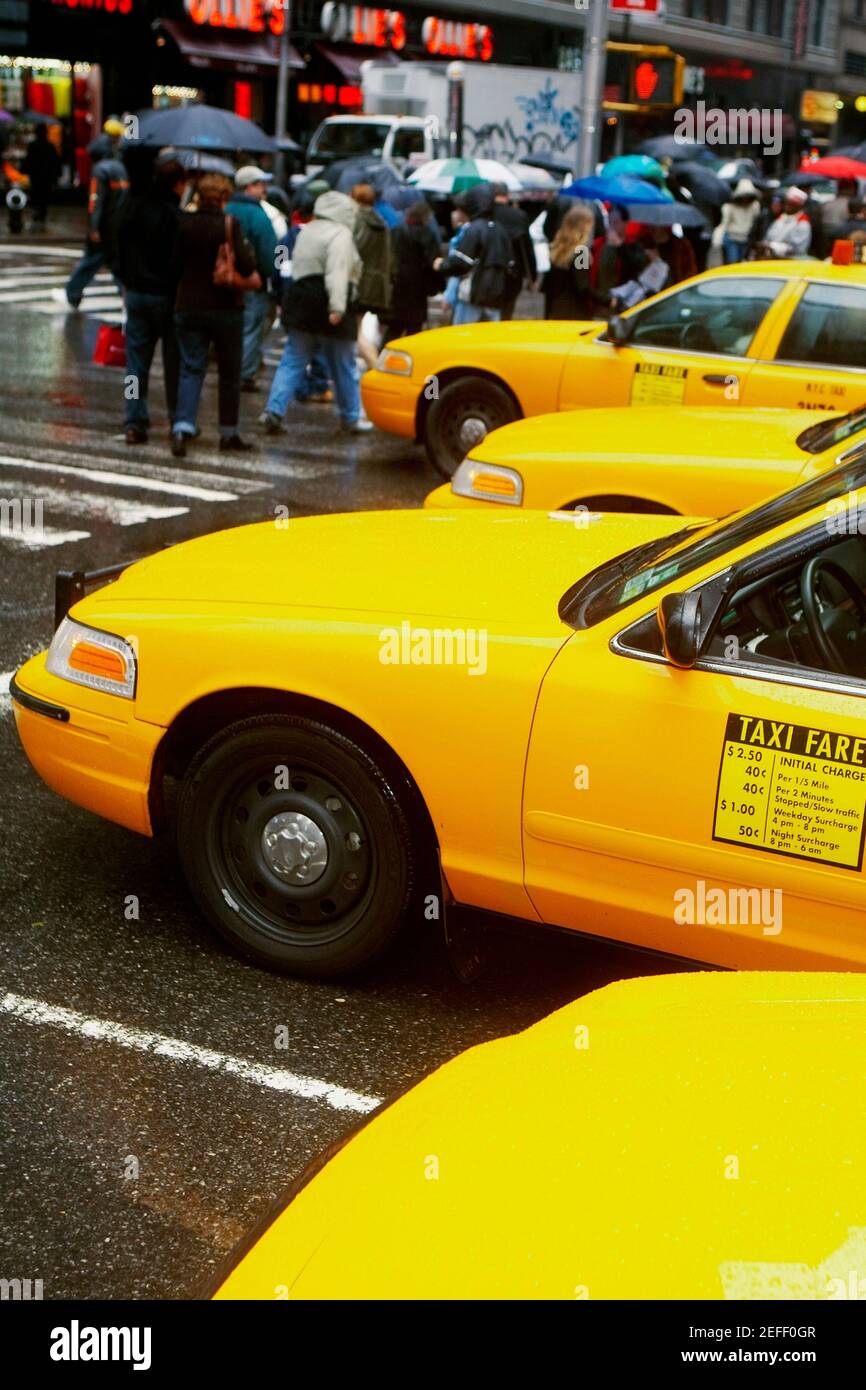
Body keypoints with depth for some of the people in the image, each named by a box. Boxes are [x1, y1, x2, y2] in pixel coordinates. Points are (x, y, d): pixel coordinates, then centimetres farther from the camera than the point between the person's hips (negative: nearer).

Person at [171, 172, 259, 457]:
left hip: (189, 307, 3)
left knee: (191, 369, 3)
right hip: (225, 308, -2)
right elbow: (245, 266, -17)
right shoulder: (230, 224, -11)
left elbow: (175, 267, 4)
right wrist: (248, 249, 3)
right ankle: (228, 433, 18)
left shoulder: (186, 225, -1)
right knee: (229, 372, 11)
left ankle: (183, 426, -16)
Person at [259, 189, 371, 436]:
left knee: (293, 361, 6)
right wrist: (337, 307, -29)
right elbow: (337, 272, -22)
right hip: (325, 305, -7)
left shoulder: (306, 231, 18)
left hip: (299, 304, 7)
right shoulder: (341, 234, -10)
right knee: (344, 366, 7)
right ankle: (351, 418, 16)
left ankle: (274, 411, -9)